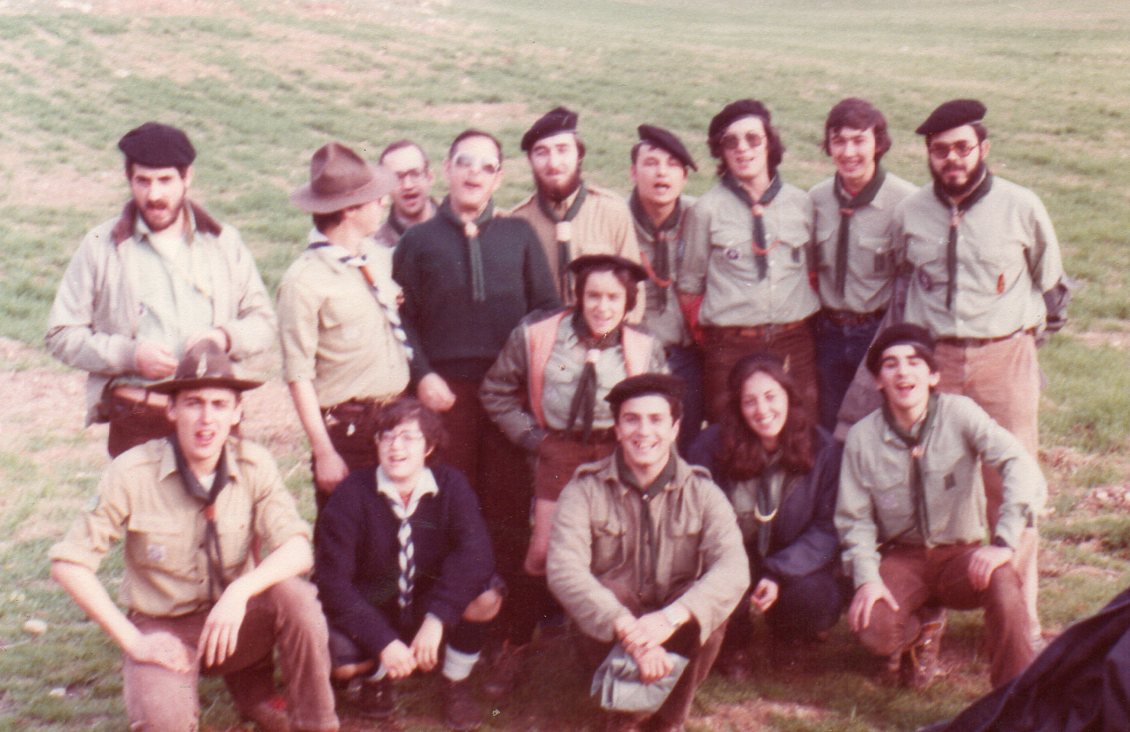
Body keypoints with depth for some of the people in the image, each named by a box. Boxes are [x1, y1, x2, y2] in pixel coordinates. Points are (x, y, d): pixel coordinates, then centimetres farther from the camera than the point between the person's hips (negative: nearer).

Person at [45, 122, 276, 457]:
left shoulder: (223, 242, 11)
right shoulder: (101, 246, 5)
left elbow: (264, 321, 14)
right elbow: (61, 335, 3)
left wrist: (226, 337, -7)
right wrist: (129, 354, -11)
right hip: (137, 421, -1)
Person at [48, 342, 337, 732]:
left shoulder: (254, 466, -8)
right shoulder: (132, 473, -16)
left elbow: (297, 549, -16)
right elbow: (69, 563, -14)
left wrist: (240, 592, -34)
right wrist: (132, 640, -17)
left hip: (233, 622, 2)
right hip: (162, 630, -2)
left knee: (294, 594, -29)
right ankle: (176, 696, 6)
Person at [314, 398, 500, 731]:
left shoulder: (450, 485, -11)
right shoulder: (352, 495, -16)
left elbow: (474, 551, -26)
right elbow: (333, 580, -19)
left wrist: (437, 620, -38)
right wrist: (384, 643, -30)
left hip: (431, 603, 1)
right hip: (372, 612, -1)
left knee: (485, 598, -29)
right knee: (340, 661, -32)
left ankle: (456, 683, 1)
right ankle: (378, 676, 8)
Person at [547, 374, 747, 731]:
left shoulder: (701, 491, -7)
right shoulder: (586, 489, -10)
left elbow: (734, 567, -23)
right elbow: (563, 569, -26)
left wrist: (672, 616, -41)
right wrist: (629, 631, -40)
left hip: (676, 630, 1)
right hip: (609, 630, -1)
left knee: (712, 610, -29)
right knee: (610, 590, -32)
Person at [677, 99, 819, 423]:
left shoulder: (800, 203, 7)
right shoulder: (707, 209, -1)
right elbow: (688, 286, 5)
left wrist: (806, 320, 11)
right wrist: (706, 332, 4)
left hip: (795, 344, 3)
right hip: (731, 346, -2)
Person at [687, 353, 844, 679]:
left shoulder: (822, 447, -10)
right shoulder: (712, 445, -11)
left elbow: (827, 528, -11)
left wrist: (778, 574, -24)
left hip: (793, 565, 1)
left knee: (817, 601, -30)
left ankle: (785, 628, 12)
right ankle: (733, 644, 7)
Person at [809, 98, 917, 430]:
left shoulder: (906, 200, -14)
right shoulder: (817, 199, 0)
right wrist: (813, 325, 5)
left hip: (883, 331, -4)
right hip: (829, 334, 4)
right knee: (829, 433, 14)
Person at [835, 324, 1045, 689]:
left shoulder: (959, 414, -12)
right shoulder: (862, 437, -6)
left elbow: (1021, 466, -23)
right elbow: (854, 518, 0)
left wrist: (1004, 543, -32)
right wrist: (866, 576, -15)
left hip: (962, 553, -1)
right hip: (902, 557, 2)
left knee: (1002, 580, -35)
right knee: (872, 628, -25)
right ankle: (921, 627, 14)